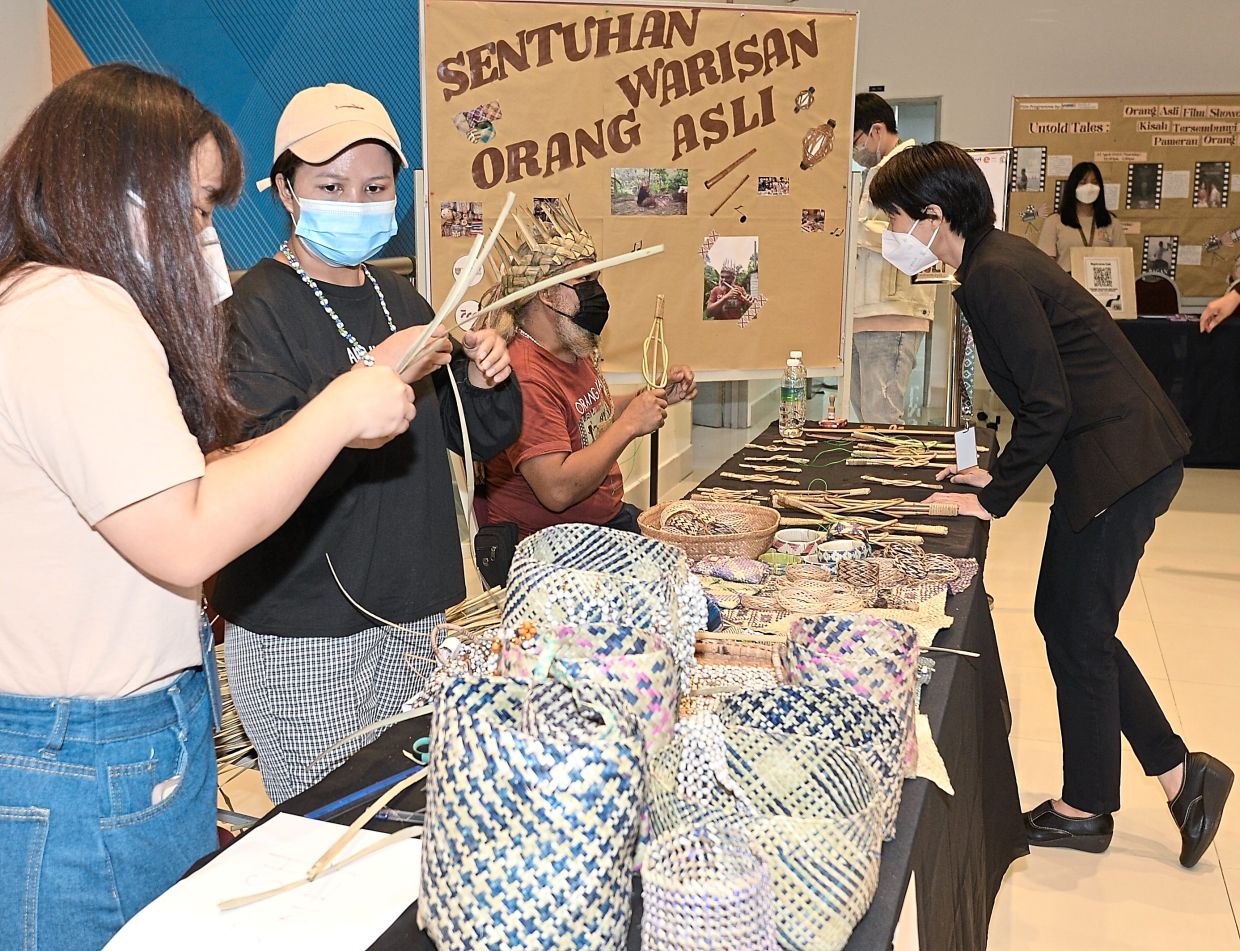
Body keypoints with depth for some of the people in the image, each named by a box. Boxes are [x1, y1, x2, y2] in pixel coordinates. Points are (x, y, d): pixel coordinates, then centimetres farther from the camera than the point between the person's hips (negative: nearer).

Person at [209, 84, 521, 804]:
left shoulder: (402, 301, 11)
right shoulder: (253, 308, -10)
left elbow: (484, 438, 16)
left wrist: (489, 379, -4)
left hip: (419, 617, 6)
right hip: (302, 638, -6)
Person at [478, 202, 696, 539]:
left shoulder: (575, 352, 7)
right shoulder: (526, 378, -23)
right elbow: (558, 491, -30)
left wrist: (655, 398, 9)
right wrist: (629, 425, -23)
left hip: (611, 517, 10)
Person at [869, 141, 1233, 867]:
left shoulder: (995, 276, -19)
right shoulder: (999, 258, 12)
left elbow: (1049, 404, -20)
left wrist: (995, 498, -13)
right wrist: (1000, 473, 16)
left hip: (1119, 463, -10)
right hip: (1130, 454, 10)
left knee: (1076, 632, 4)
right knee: (1066, 618, 16)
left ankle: (1086, 810, 22)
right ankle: (1179, 771, 25)